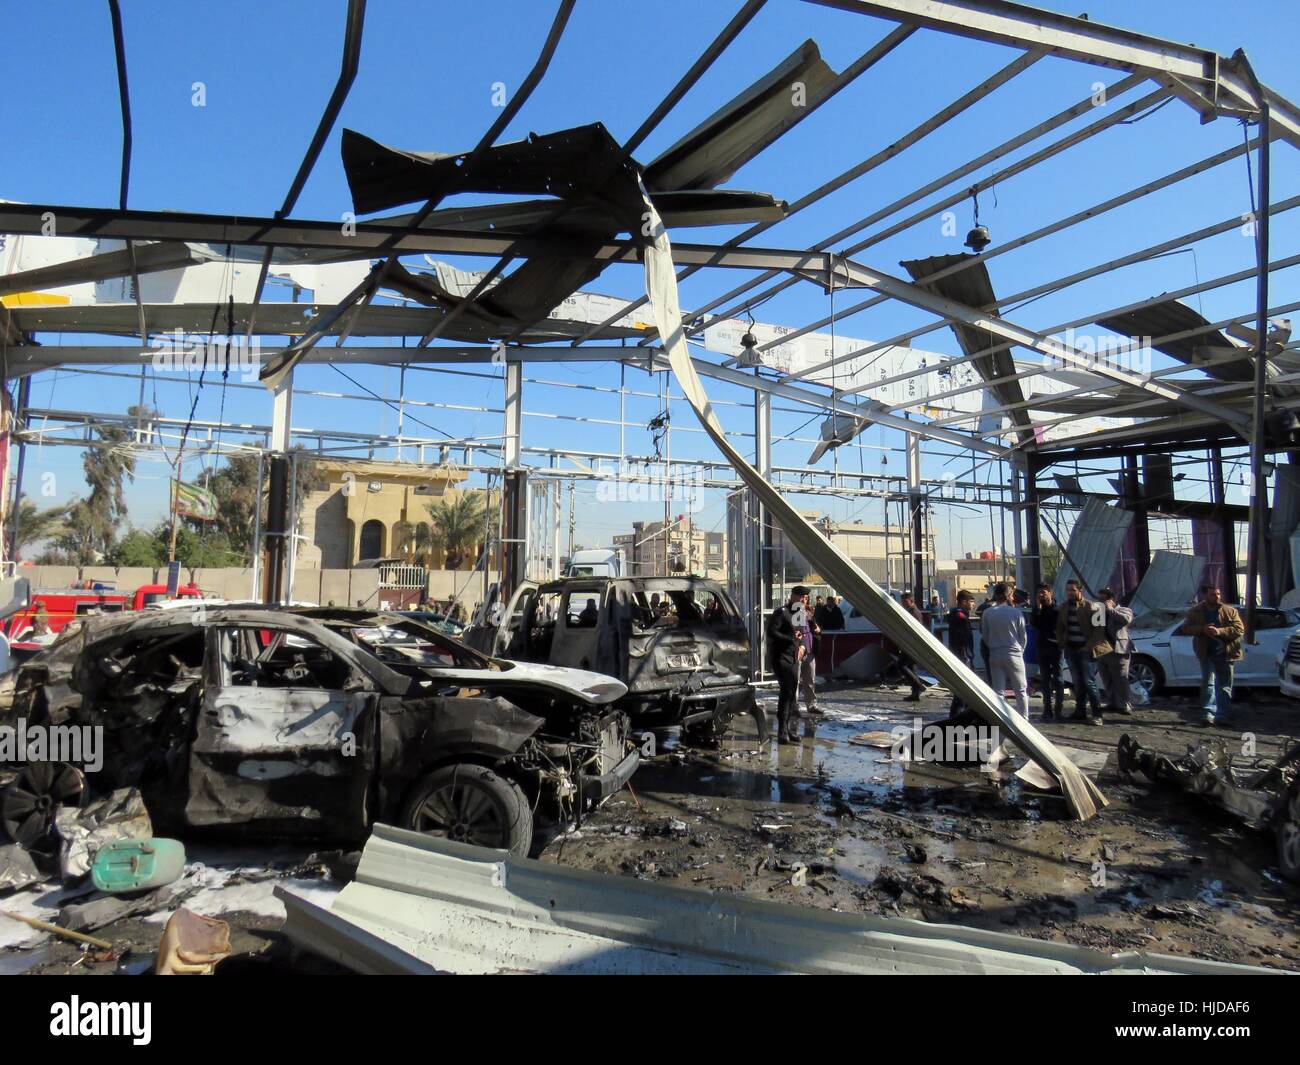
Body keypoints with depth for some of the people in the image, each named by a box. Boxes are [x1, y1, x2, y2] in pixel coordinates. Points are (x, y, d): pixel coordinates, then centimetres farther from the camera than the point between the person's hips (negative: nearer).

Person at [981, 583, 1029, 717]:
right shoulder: (1016, 612, -8)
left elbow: (985, 635, 4)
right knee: (1021, 690, 9)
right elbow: (1023, 636, 0)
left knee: (998, 690, 7)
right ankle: (1023, 720, 11)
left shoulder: (987, 613, -2)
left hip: (995, 655, 2)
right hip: (1013, 654, -2)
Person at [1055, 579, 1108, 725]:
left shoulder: (1091, 607, -8)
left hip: (1086, 650, -6)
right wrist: (1062, 643, 7)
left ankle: (1097, 715, -1)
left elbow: (1099, 628, -12)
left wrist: (1089, 646, -14)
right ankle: (1080, 712, 19)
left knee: (1089, 682, -7)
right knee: (1077, 683, 12)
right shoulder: (1064, 608, 11)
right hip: (1071, 650, 6)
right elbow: (1060, 628, 20)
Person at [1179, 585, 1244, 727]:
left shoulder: (1230, 611, -1)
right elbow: (1185, 629, 0)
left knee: (1225, 686, 7)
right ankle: (1209, 714, -8)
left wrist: (1220, 631, -21)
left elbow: (1239, 629, -7)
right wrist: (1202, 629, -17)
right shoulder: (1195, 612, 2)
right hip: (1207, 653, 0)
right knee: (1208, 682, -7)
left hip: (1225, 653, 0)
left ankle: (1222, 716, 16)